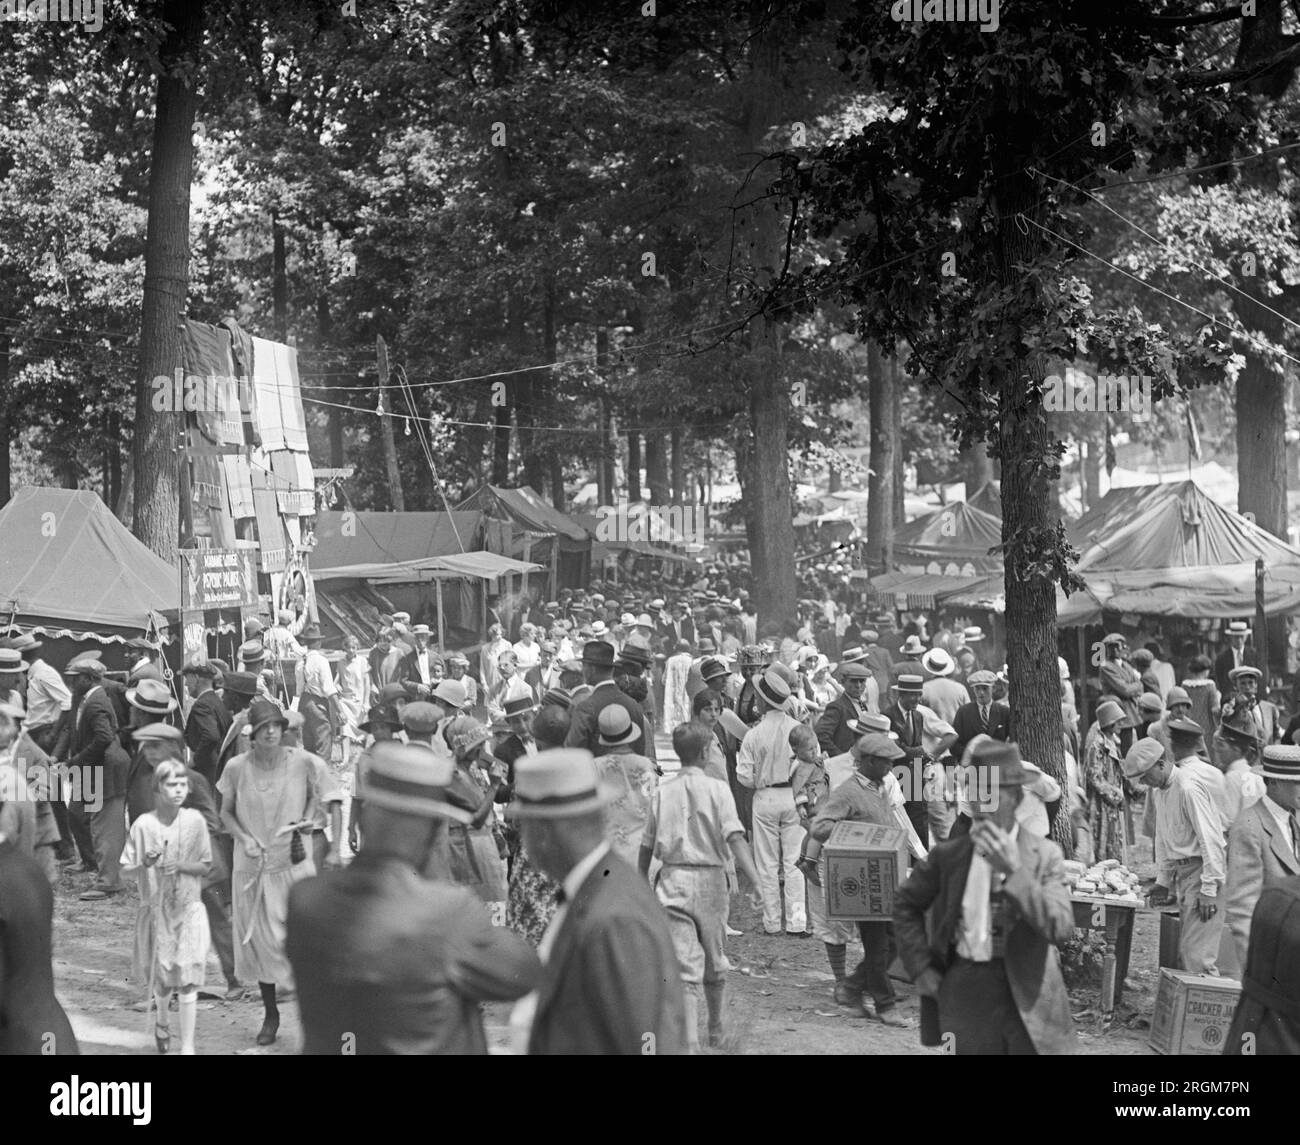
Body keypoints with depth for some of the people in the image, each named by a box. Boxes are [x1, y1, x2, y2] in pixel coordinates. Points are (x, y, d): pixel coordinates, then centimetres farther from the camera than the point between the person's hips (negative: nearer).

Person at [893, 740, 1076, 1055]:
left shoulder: (1043, 855, -4)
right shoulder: (949, 855, 1)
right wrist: (920, 968, 5)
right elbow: (906, 904, 15)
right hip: (965, 991, 2)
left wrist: (1014, 872, -24)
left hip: (1026, 998, -1)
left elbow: (1062, 929, -16)